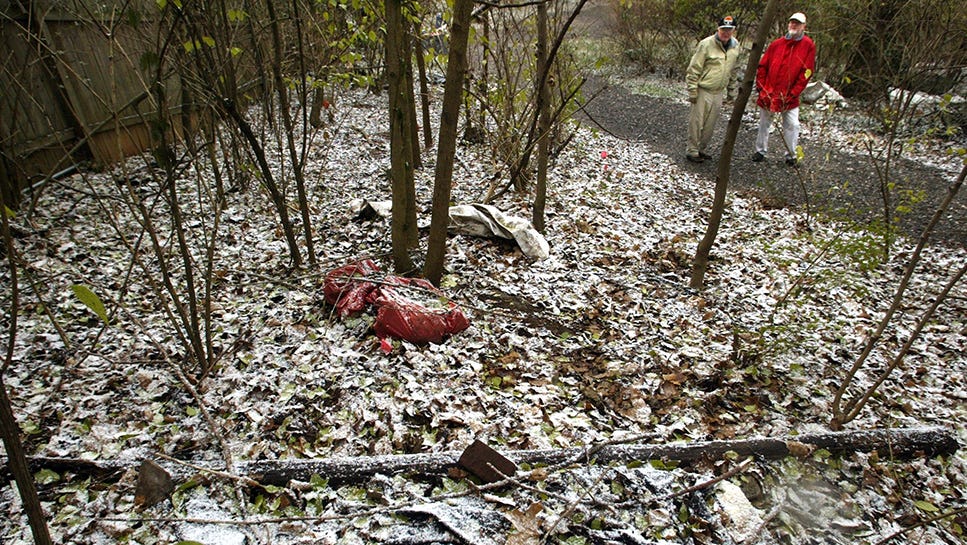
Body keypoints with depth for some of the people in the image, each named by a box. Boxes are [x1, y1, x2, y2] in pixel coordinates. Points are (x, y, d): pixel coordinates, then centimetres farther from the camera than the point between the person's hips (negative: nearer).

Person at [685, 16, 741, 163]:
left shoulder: (735, 45, 7)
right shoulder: (706, 44, -13)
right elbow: (693, 69, -12)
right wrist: (692, 91, -14)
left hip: (719, 92, 6)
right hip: (703, 91, -6)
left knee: (710, 124, 12)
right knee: (697, 122, -2)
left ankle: (701, 149, 25)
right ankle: (692, 151, 9)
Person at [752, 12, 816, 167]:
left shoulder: (808, 45, -3)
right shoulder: (777, 43, 3)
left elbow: (807, 72, -6)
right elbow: (762, 66, 6)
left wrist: (793, 93, -12)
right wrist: (761, 88, -3)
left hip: (790, 97, -2)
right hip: (768, 94, 2)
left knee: (792, 125, -4)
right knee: (764, 123, 11)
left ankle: (791, 155, 8)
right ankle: (760, 151, 25)